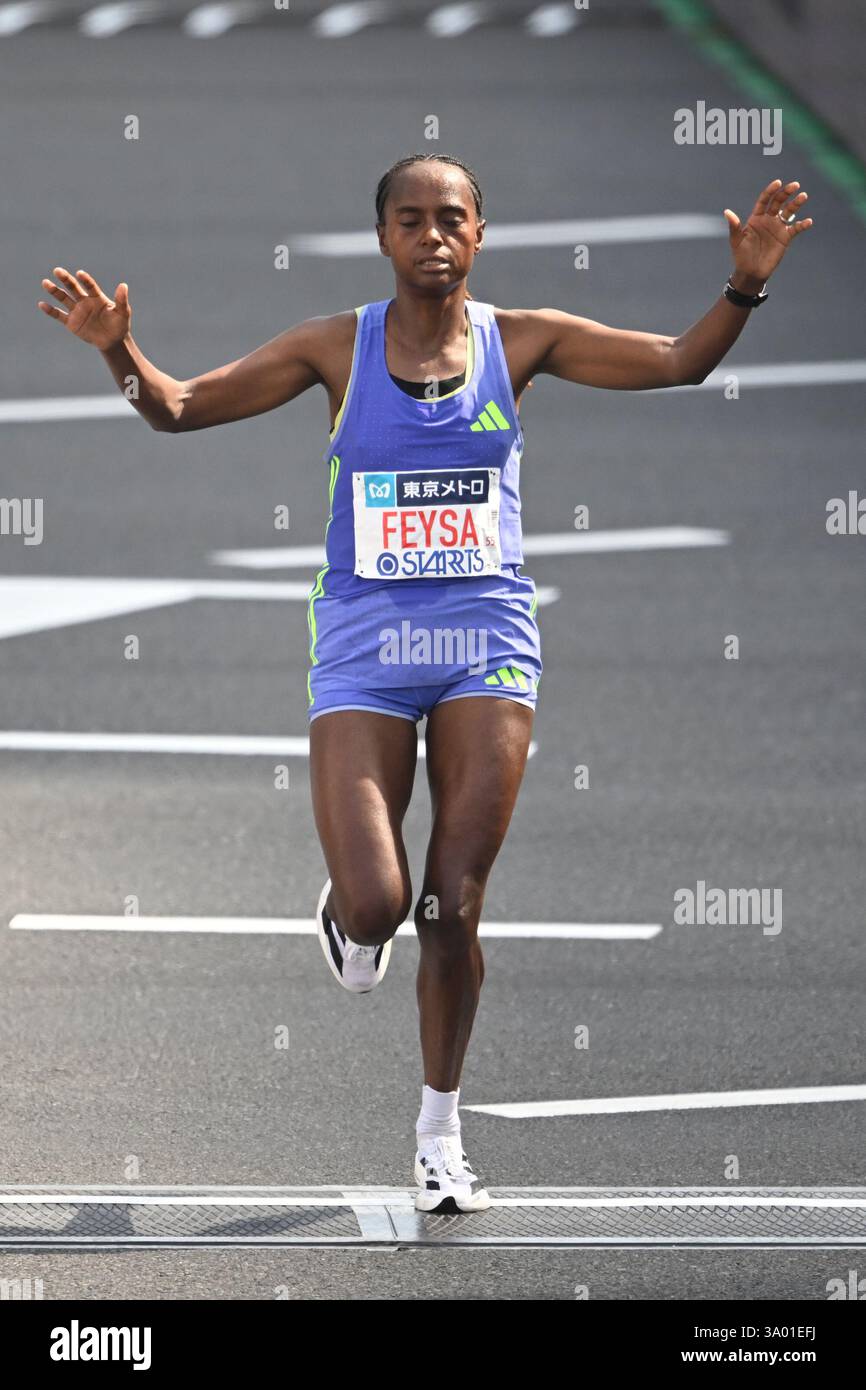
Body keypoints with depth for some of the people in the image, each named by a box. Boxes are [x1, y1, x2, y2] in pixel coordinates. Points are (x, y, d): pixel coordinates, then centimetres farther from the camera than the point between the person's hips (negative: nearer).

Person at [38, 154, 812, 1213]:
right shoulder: (339, 348, 0)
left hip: (484, 645, 1)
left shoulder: (519, 342, 3)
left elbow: (680, 363, 1)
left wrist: (745, 286, -16)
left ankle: (440, 1126, 16)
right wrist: (119, 350, -19)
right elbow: (181, 409, 1)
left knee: (452, 906, -1)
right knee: (377, 906, -13)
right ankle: (348, 913, 27)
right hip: (364, 645, -1)